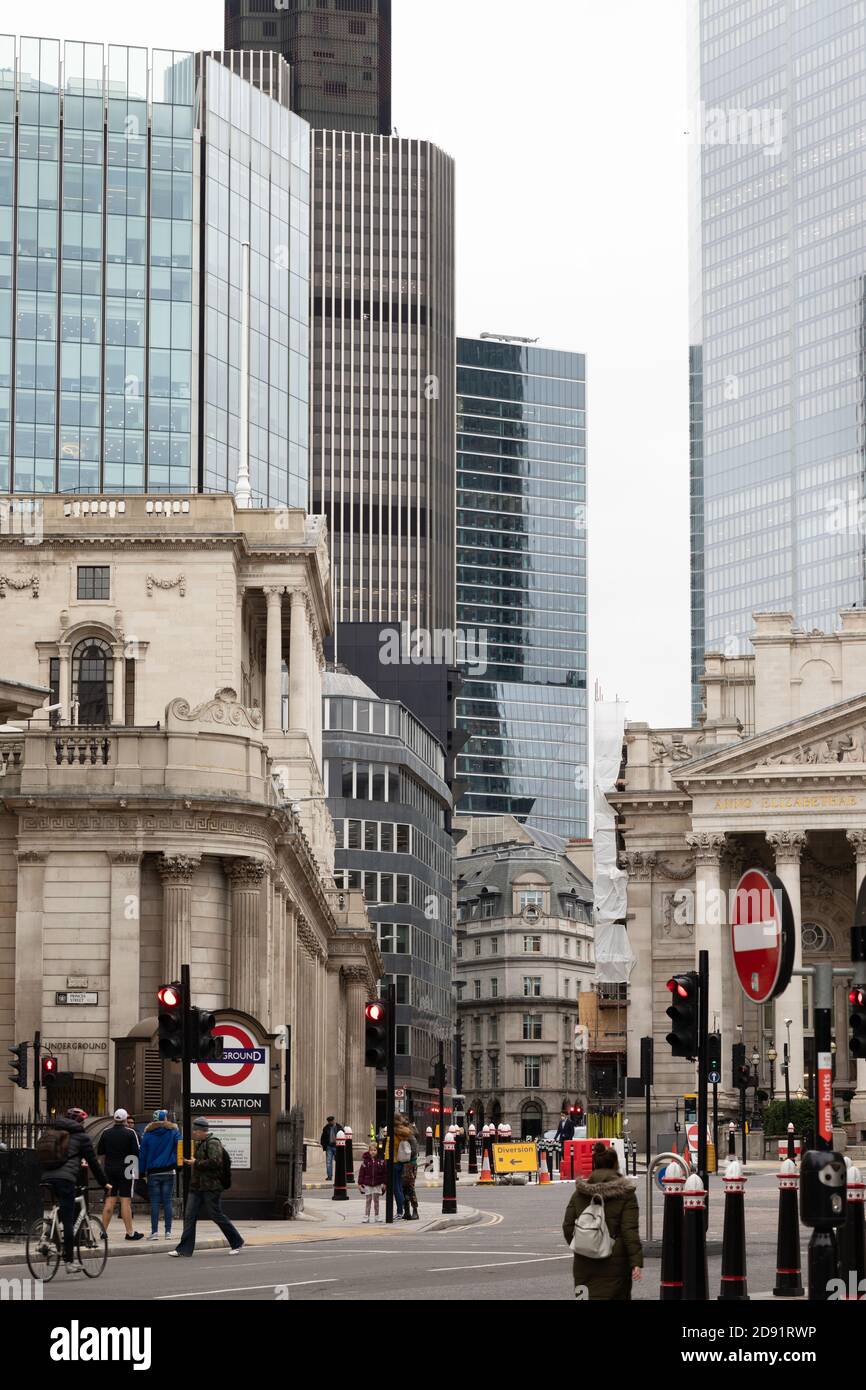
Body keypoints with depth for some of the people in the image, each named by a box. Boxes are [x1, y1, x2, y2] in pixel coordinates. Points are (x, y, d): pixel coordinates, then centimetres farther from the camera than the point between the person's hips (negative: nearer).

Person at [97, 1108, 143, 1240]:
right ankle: (130, 1232, 1)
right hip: (125, 1170, -4)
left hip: (110, 1170, 4)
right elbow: (137, 1152, -9)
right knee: (126, 1200, -2)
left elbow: (100, 1153, 10)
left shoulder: (106, 1133, 5)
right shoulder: (130, 1133, -6)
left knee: (109, 1201, 8)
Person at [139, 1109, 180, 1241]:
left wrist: (143, 1172, 9)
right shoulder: (173, 1132, 1)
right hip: (169, 1172, 0)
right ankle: (168, 1232, 3)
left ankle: (154, 1231, -4)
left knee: (154, 1202, 1)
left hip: (153, 1172, 0)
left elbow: (142, 1154, 4)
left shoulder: (148, 1134, 2)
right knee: (167, 1201, 4)